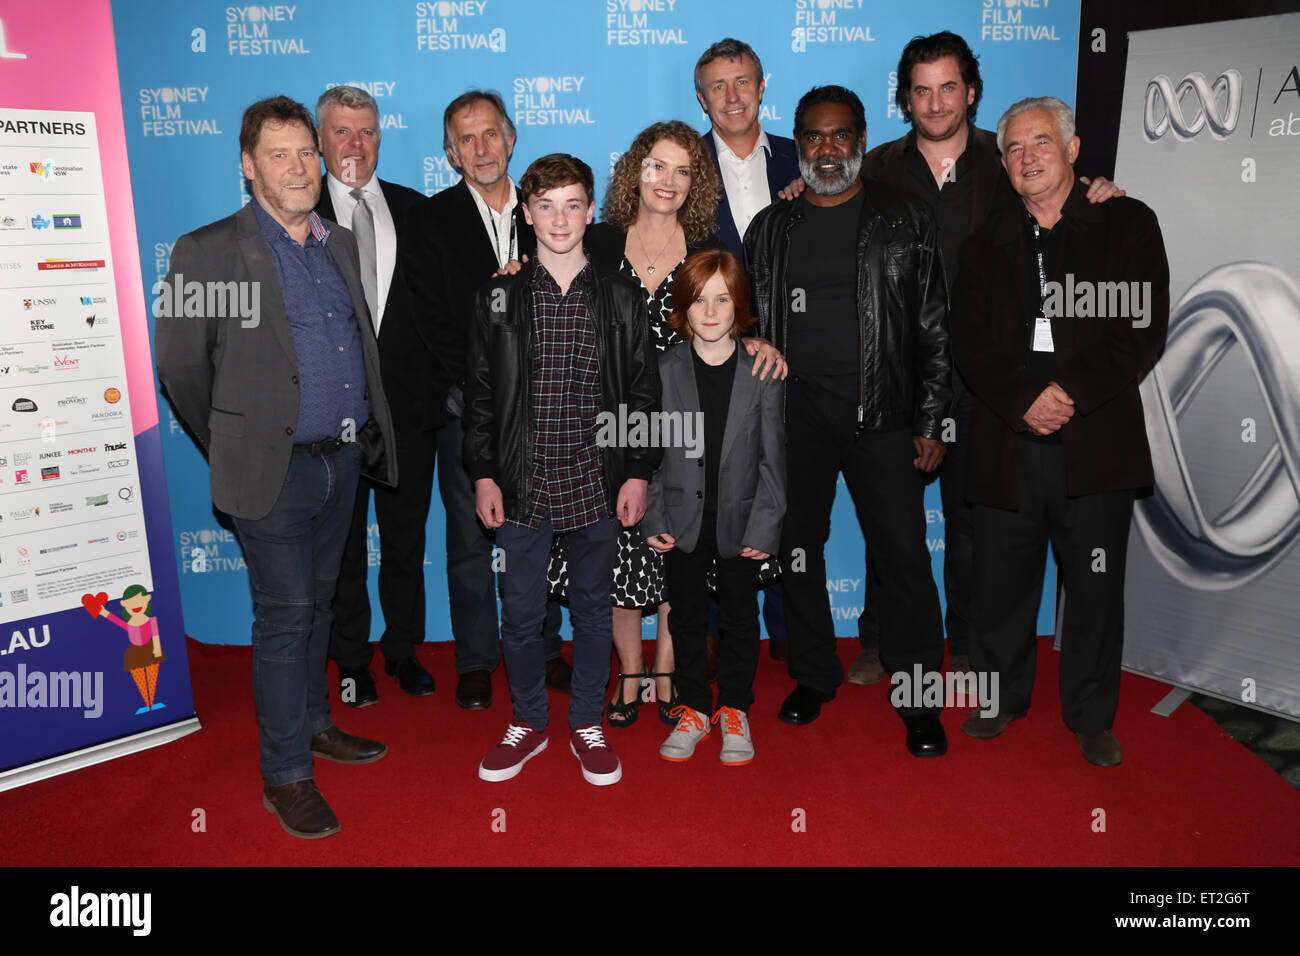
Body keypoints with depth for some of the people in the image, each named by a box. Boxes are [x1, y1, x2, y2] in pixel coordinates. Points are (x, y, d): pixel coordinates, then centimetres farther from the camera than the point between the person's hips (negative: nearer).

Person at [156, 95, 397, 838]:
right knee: (285, 617, 0)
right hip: (274, 469, -5)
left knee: (319, 602, 18)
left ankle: (314, 722, 36)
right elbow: (180, 366, -4)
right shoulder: (208, 251, -7)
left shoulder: (341, 244, 12)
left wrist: (372, 435, 11)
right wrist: (232, 446, 3)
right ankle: (287, 775, 14)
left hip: (345, 460, 6)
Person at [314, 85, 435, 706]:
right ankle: (351, 660, 26)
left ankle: (403, 650, 29)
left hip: (408, 403, 2)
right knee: (341, 543, 10)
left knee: (406, 539, 12)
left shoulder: (415, 210, 8)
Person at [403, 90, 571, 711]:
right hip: (466, 404, -2)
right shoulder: (431, 221, 2)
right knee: (470, 537, 5)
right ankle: (475, 662, 19)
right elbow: (432, 321, -6)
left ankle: (543, 648, 26)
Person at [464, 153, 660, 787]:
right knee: (521, 613, 9)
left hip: (597, 485, 0)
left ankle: (587, 723, 29)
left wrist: (638, 474, -2)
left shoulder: (621, 298, 3)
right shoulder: (498, 298, 3)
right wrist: (482, 474, -1)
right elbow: (478, 394, 5)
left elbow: (643, 392, 4)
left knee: (593, 609, 12)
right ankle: (528, 722, 29)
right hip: (522, 485, 0)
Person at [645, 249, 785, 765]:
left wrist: (764, 526, -9)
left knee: (740, 616, 13)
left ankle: (734, 709, 31)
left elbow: (772, 455, -5)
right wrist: (653, 519, -6)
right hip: (683, 519, 1)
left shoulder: (763, 370, -7)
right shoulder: (664, 369, -4)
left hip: (739, 520, -1)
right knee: (686, 616, 13)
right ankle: (694, 708, 29)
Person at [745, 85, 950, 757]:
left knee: (905, 558, -2)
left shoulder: (905, 224, 5)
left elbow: (934, 332, 4)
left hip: (882, 418, -2)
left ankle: (919, 703, 13)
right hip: (794, 417, 2)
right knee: (797, 551, 9)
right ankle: (813, 676, 28)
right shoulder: (770, 229, 10)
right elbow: (750, 328, 12)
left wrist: (930, 424, -3)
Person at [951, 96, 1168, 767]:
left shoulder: (1127, 225, 7)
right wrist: (1024, 400, -12)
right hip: (1007, 444, 2)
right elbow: (969, 344, 3)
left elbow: (1143, 331, -2)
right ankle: (1002, 696, 30)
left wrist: (1070, 392, -14)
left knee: (1095, 586, 6)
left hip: (1097, 442, -2)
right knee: (1001, 582, 9)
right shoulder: (985, 245, 14)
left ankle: (1091, 717, 25)